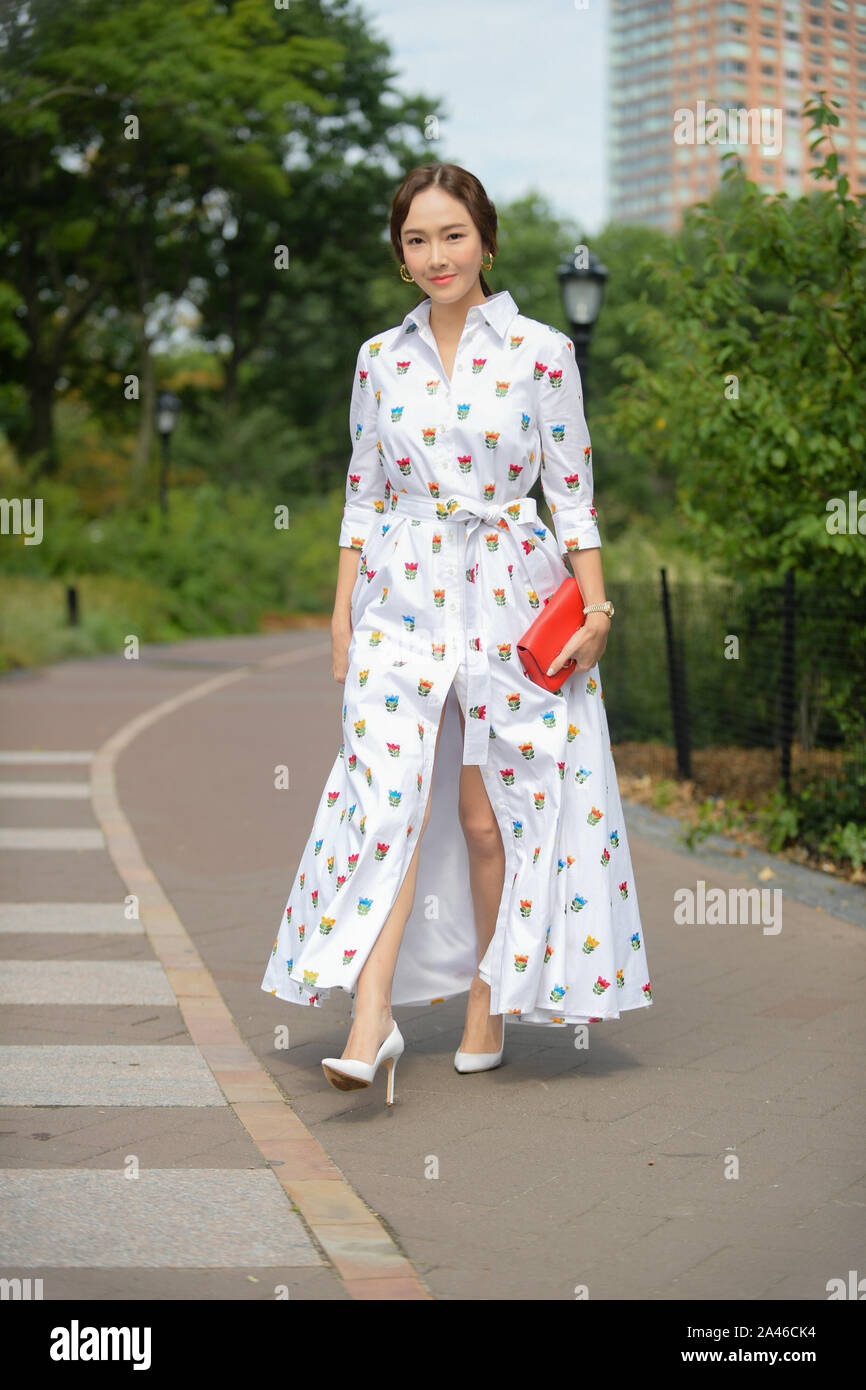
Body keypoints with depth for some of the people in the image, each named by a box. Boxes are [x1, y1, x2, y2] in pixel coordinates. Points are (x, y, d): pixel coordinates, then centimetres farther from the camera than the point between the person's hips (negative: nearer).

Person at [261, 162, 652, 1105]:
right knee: (388, 797, -11)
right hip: (402, 593, 2)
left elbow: (572, 491, 2)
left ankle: (488, 1008, 17)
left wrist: (595, 606, -4)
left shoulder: (540, 352, 0)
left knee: (489, 811, 2)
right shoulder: (379, 358, 8)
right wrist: (342, 610, 8)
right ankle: (370, 1023, -16)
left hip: (511, 595, -2)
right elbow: (363, 494, 12)